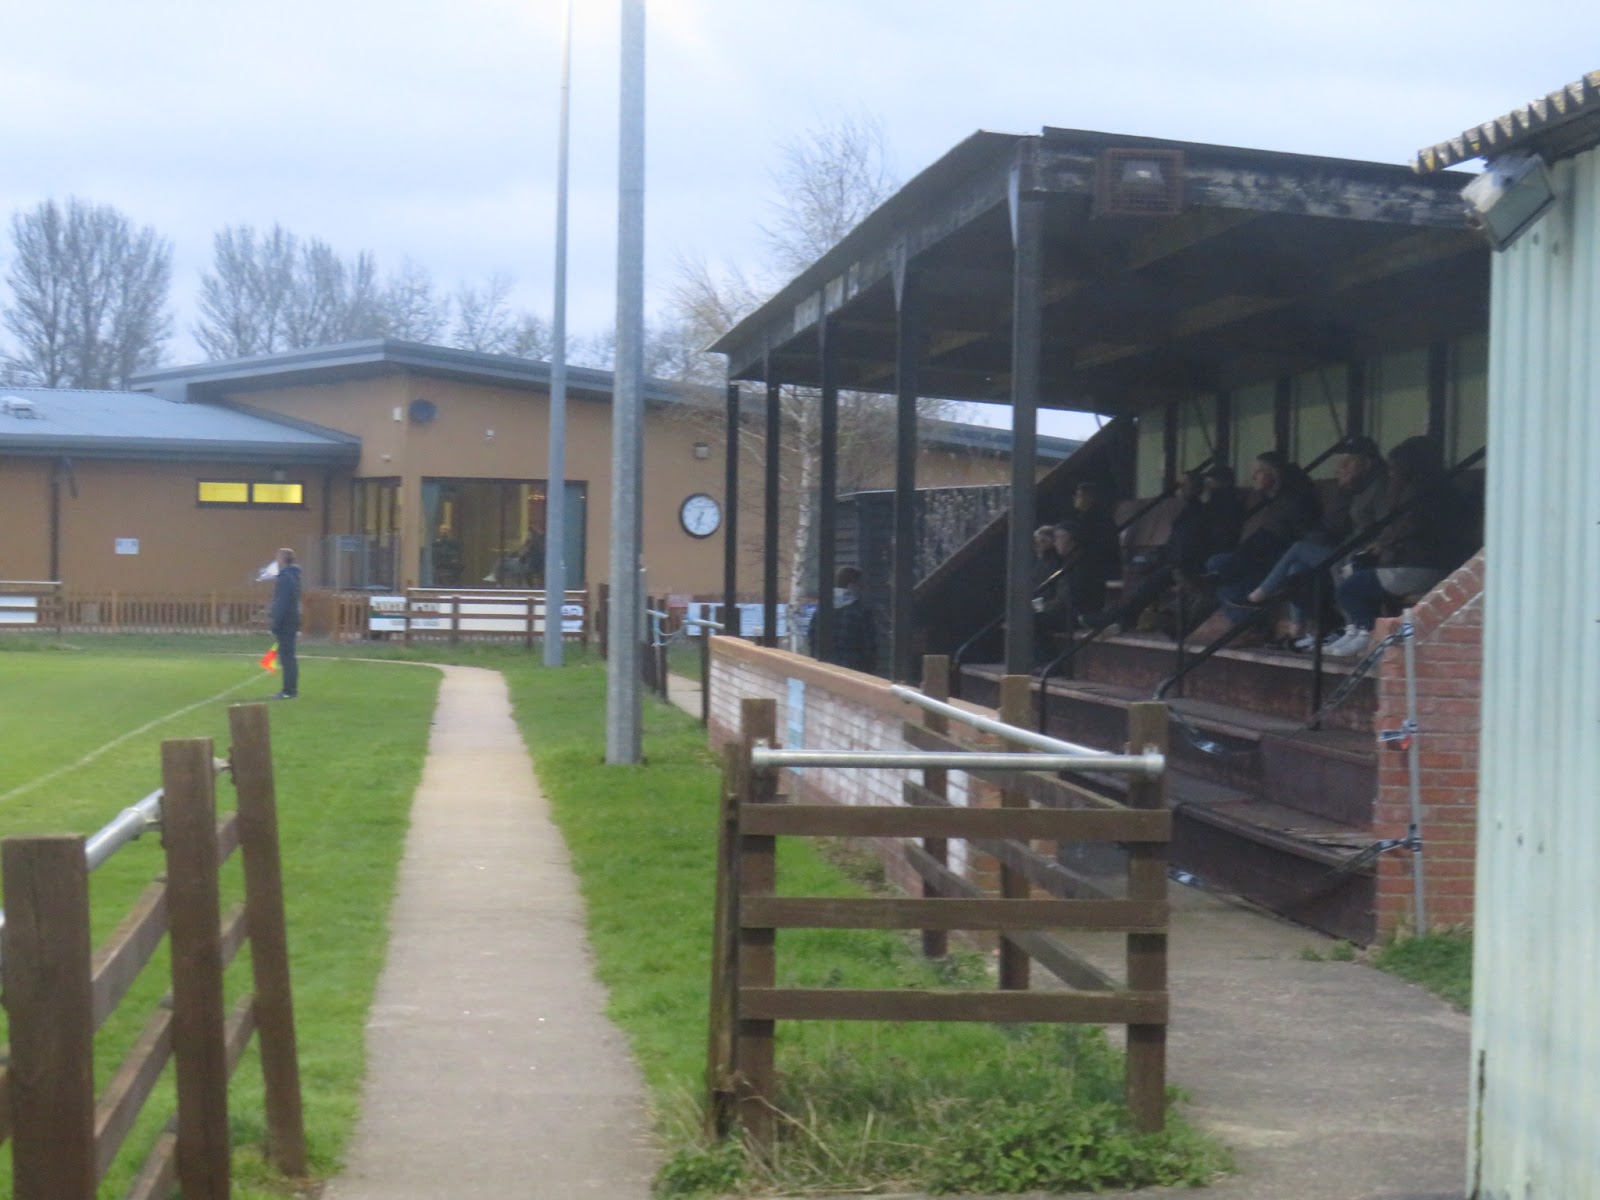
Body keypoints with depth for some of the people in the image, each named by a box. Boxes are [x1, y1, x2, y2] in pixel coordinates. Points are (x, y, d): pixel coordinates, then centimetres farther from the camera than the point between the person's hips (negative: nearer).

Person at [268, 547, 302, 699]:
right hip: (292, 623, 10)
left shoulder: (285, 578, -16)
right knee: (289, 657, 14)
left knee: (286, 656, -8)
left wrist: (275, 626, -18)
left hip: (285, 623, -10)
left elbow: (282, 604, -20)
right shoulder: (293, 576, 15)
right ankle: (292, 689, 18)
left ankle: (289, 691, -9)